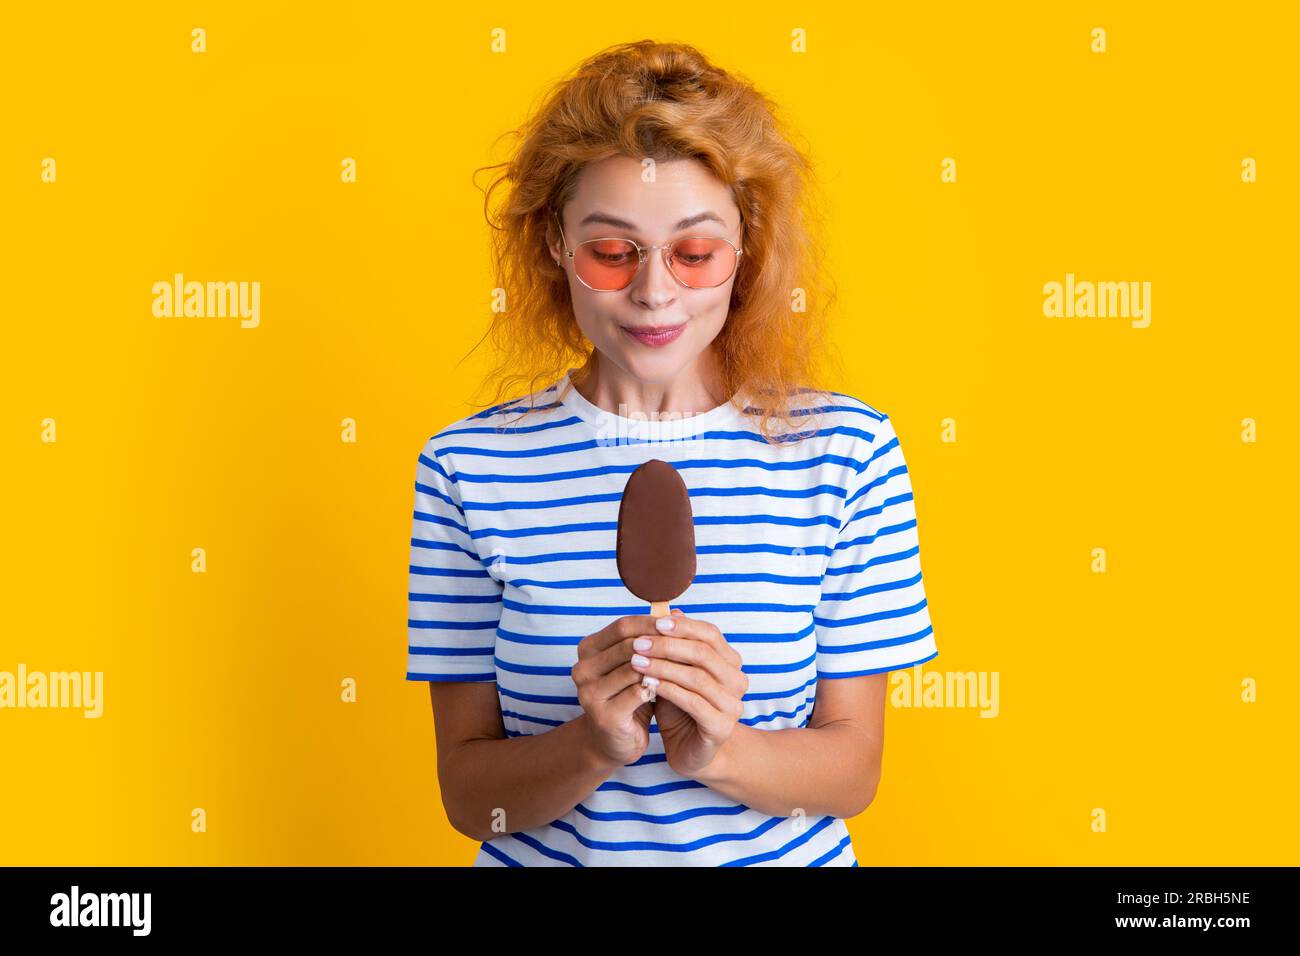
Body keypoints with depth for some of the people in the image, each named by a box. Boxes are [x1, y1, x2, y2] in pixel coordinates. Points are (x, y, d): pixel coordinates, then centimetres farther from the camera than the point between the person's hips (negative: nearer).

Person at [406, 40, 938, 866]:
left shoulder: (844, 450, -12)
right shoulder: (469, 467, -13)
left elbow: (853, 769, -8)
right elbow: (467, 792, -9)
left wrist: (720, 750, -25)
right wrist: (591, 746, -26)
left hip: (785, 853, 1)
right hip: (545, 856, 0)